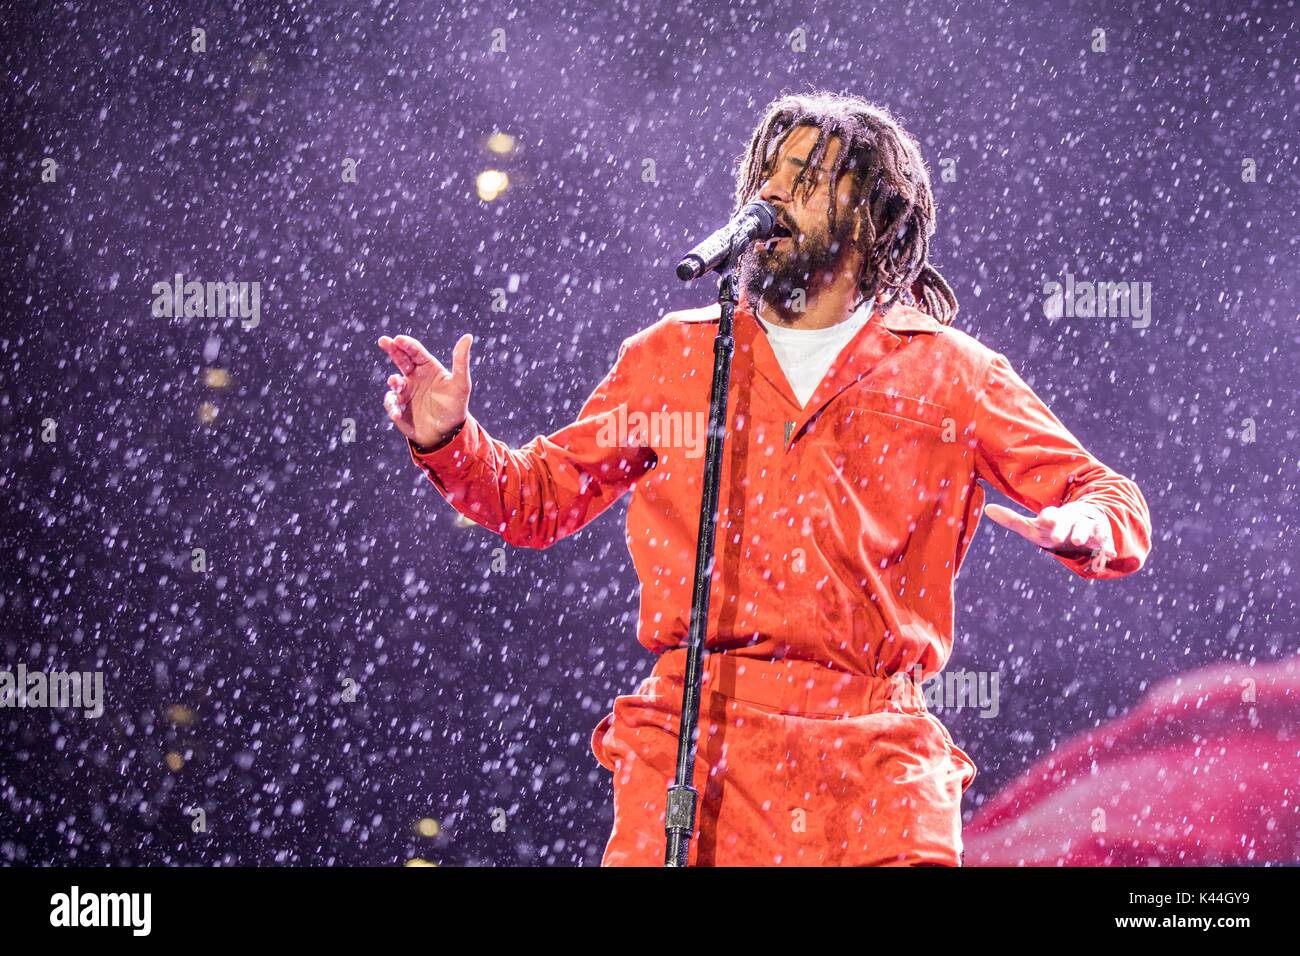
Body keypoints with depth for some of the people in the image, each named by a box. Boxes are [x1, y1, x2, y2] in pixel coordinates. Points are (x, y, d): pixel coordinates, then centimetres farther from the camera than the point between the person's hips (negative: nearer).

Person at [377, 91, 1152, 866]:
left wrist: (1085, 524, -13)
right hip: (691, 737, 1)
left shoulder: (950, 375, 11)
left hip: (875, 750, 0)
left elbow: (1112, 500, 11)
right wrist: (450, 441, 0)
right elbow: (543, 496, 19)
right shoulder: (673, 356, 16)